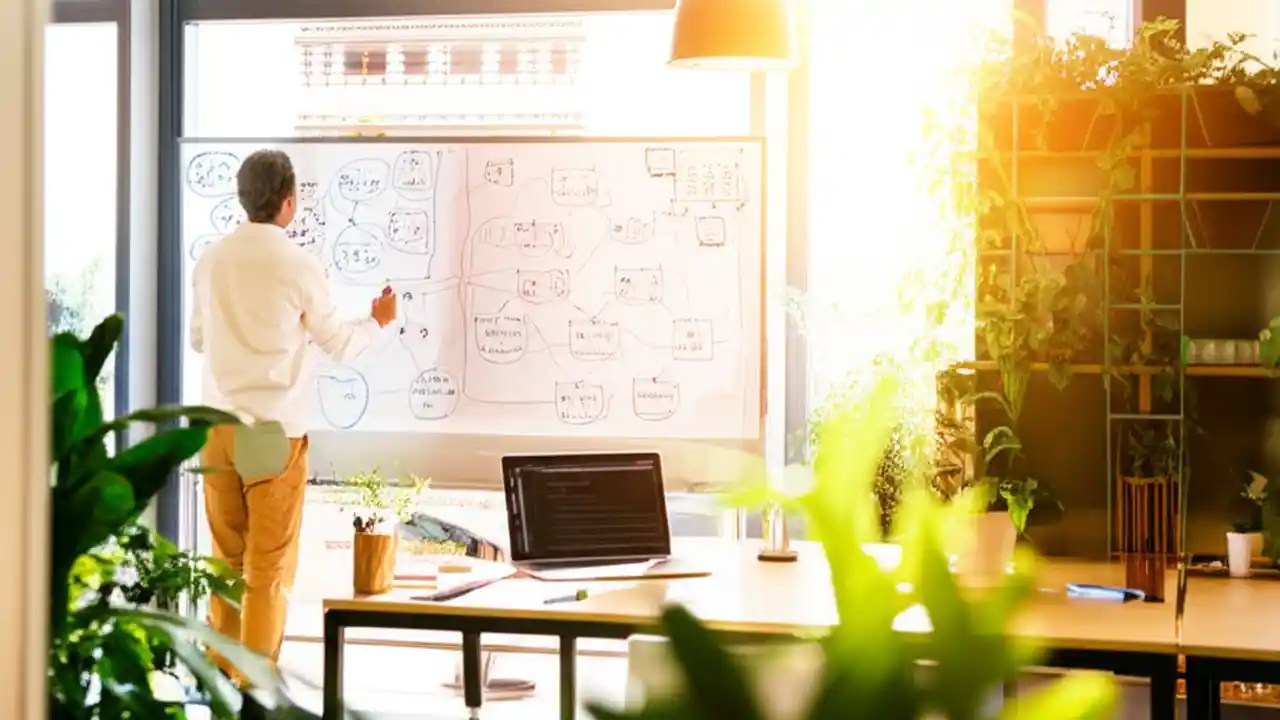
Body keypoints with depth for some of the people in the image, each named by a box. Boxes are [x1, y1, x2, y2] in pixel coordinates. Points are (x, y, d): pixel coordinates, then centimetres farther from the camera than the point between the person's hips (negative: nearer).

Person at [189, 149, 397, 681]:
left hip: (219, 425, 5)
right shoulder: (299, 266, -11)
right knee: (270, 565, 4)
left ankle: (221, 672, 23)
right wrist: (377, 322, 20)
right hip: (275, 430, -5)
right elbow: (338, 345, 0)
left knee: (227, 556, 15)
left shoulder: (211, 260, 3)